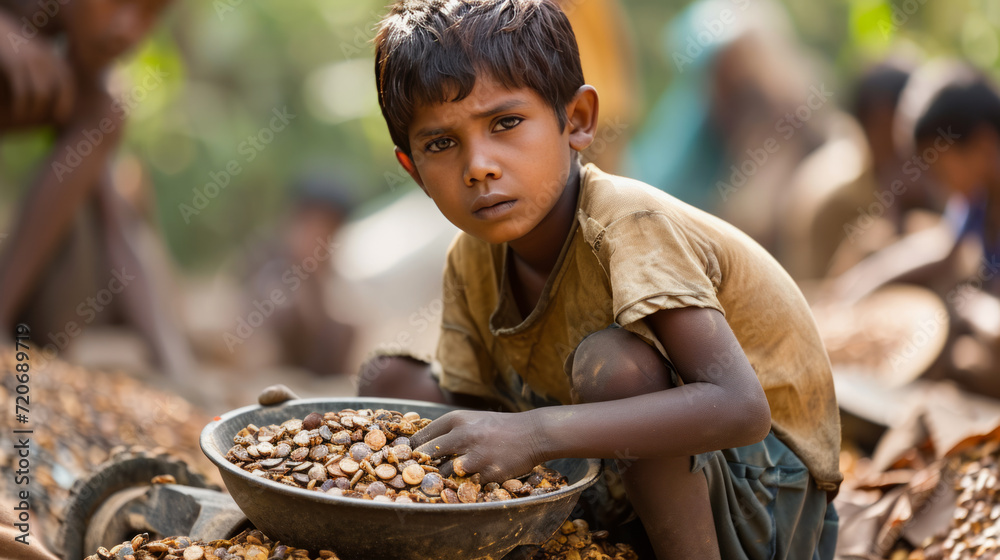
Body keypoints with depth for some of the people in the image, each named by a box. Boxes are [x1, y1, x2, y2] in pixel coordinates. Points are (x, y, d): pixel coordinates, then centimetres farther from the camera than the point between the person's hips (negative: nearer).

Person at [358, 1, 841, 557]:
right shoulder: (472, 260, -3)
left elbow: (740, 408, -37)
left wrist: (537, 433, -45)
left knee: (609, 359, -35)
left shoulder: (628, 224, -26)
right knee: (392, 378, 0)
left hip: (764, 498, -7)